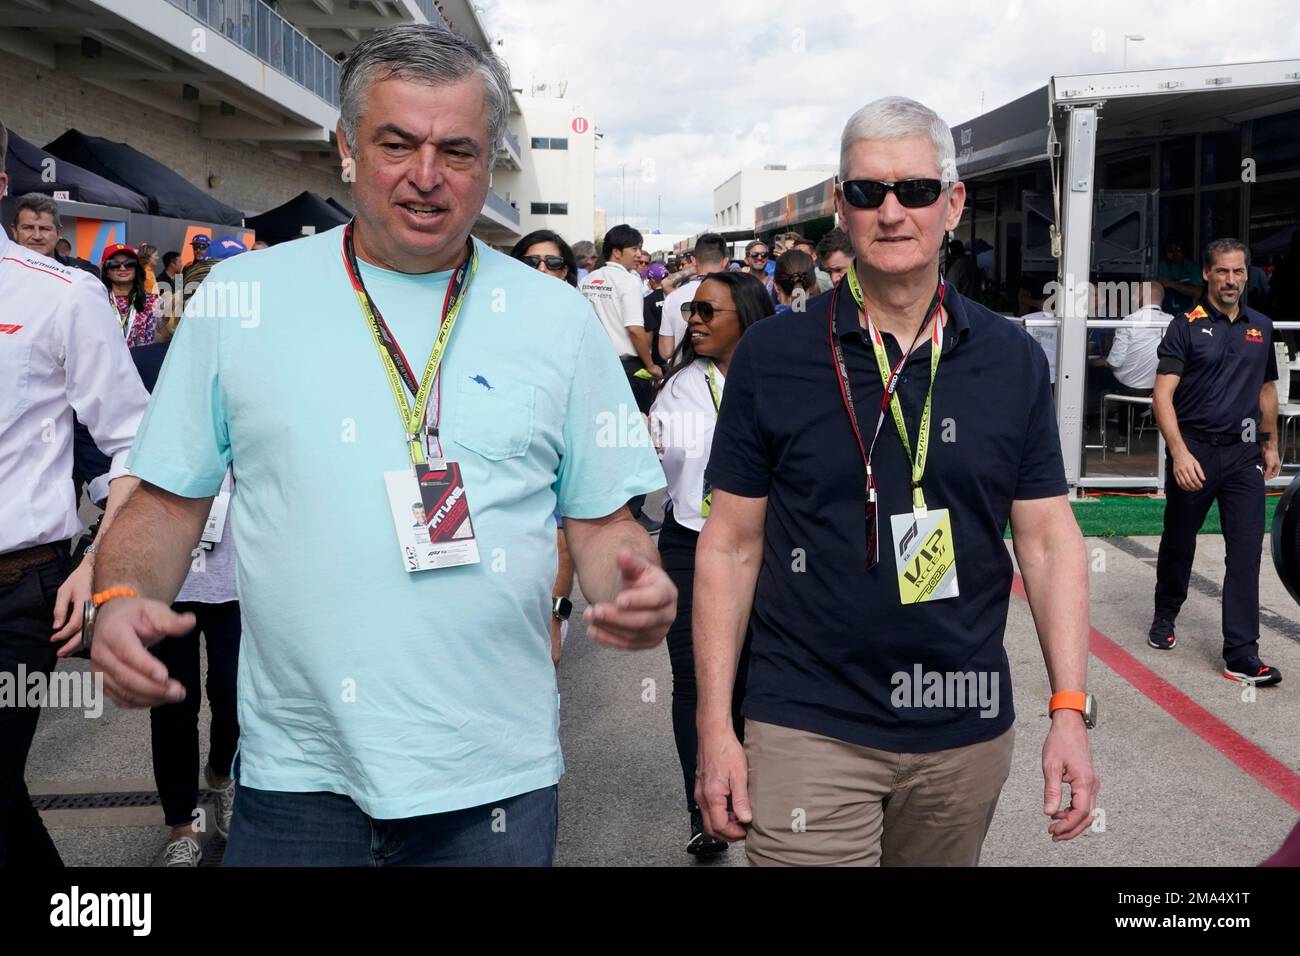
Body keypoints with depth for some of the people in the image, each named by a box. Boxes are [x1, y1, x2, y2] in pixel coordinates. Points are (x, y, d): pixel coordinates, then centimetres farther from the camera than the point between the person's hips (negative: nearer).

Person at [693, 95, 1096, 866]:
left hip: (968, 729, 3)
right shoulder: (772, 356, -5)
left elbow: (1049, 540, 3)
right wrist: (715, 727, -6)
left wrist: (1071, 709, -4)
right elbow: (731, 545, -3)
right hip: (808, 730, -2)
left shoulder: (1013, 361, 1)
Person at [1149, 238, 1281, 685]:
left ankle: (1242, 656, -2)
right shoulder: (1186, 326, -5)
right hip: (1194, 450, -3)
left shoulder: (1260, 327, 10)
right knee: (1178, 543, 13)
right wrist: (1179, 452, -22)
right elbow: (1163, 394, -12)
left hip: (1243, 452, 3)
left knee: (1246, 552, -3)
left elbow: (1267, 389, 21)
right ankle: (1165, 616, 38)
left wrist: (1271, 444, 19)